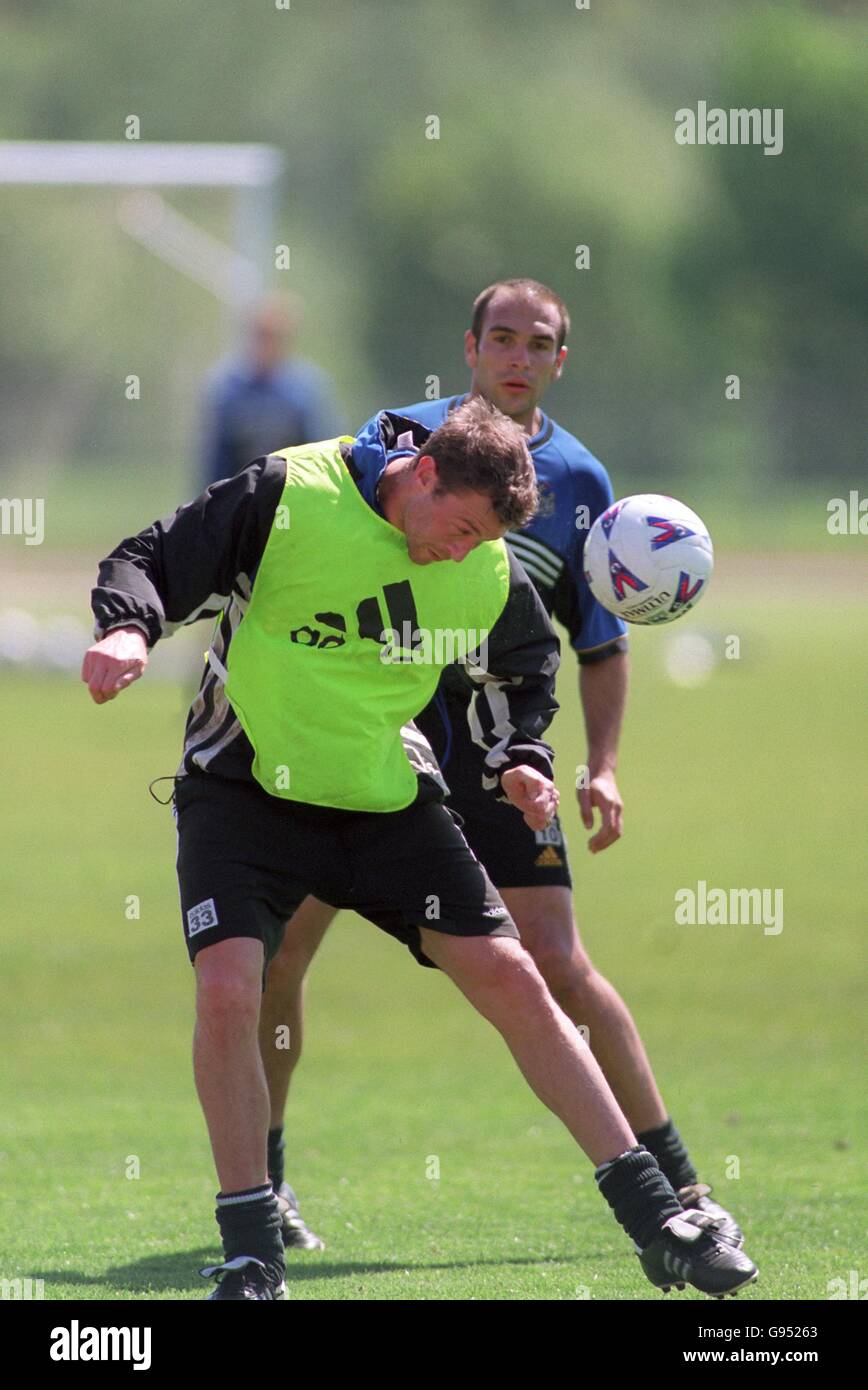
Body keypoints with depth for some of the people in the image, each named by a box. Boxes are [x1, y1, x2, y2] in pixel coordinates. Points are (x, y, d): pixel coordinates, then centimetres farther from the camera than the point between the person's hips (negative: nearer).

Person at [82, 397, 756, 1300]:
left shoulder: (489, 573, -1)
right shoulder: (287, 498, -16)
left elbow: (523, 663, 20)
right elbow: (150, 562, -12)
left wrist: (518, 757, 3)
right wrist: (124, 630, -32)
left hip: (388, 800, 4)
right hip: (246, 786, -4)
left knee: (511, 979, -2)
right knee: (227, 990, -23)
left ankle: (656, 1221, 6)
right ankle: (252, 1260, -8)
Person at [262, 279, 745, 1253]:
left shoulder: (577, 481, 5)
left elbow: (601, 643, 11)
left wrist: (601, 765, 1)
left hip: (490, 738, -1)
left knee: (557, 964, -9)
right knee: (271, 950, -2)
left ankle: (676, 1184, -2)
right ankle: (258, 1180, 16)